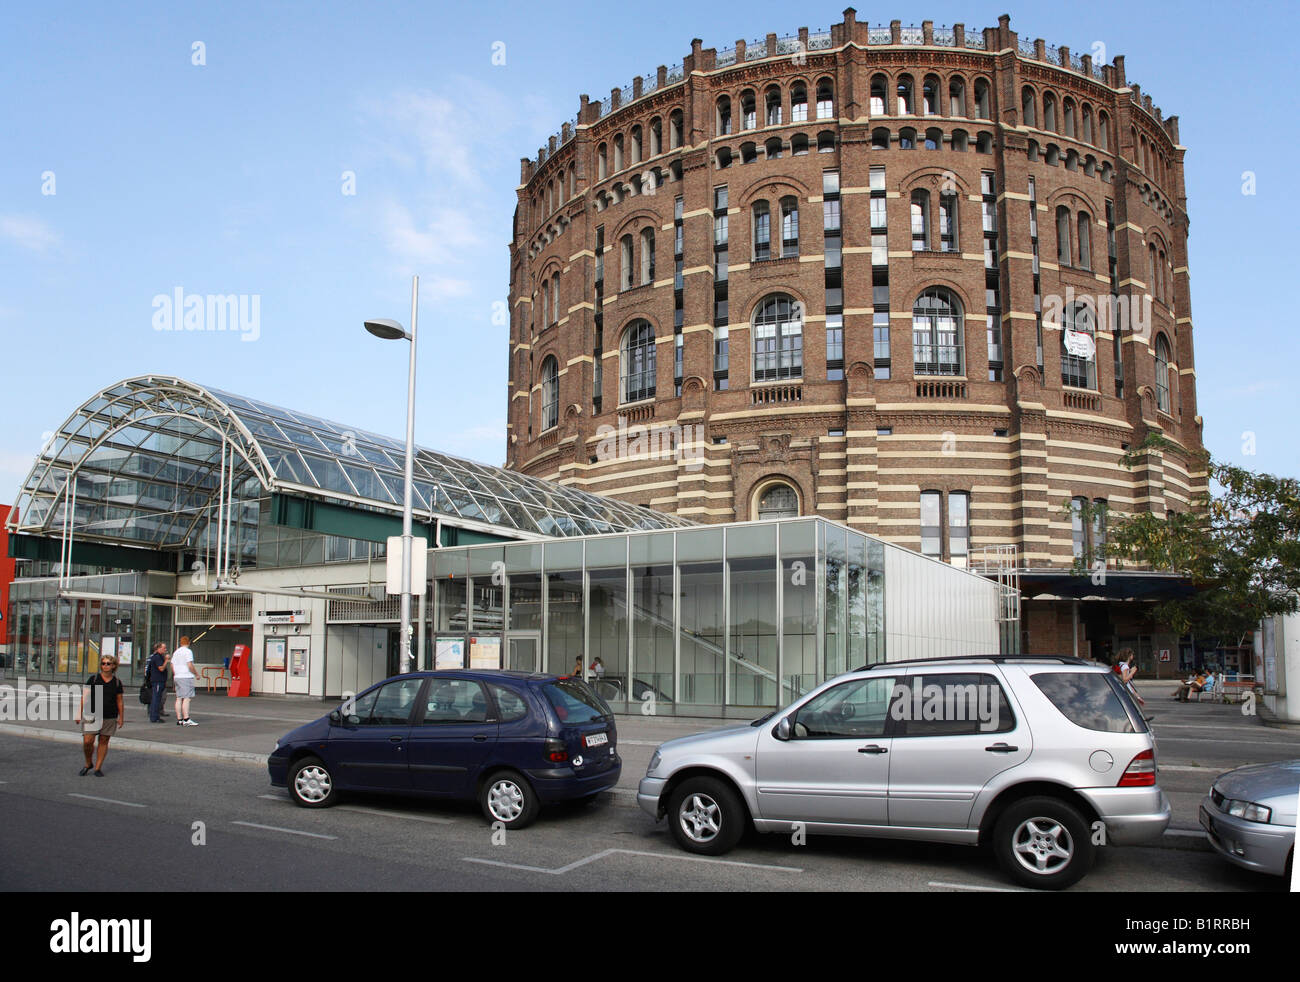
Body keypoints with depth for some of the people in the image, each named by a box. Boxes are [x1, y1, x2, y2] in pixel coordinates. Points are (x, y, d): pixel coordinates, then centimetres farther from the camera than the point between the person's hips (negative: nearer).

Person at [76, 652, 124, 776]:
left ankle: (98, 768, 16)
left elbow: (119, 701, 10)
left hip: (110, 718, 2)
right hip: (92, 715, -1)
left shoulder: (117, 682, 5)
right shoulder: (93, 679, 1)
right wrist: (79, 713, -6)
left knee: (104, 741, 5)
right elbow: (85, 696, 0)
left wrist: (121, 717, 8)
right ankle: (88, 763, 16)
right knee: (88, 741, -9)